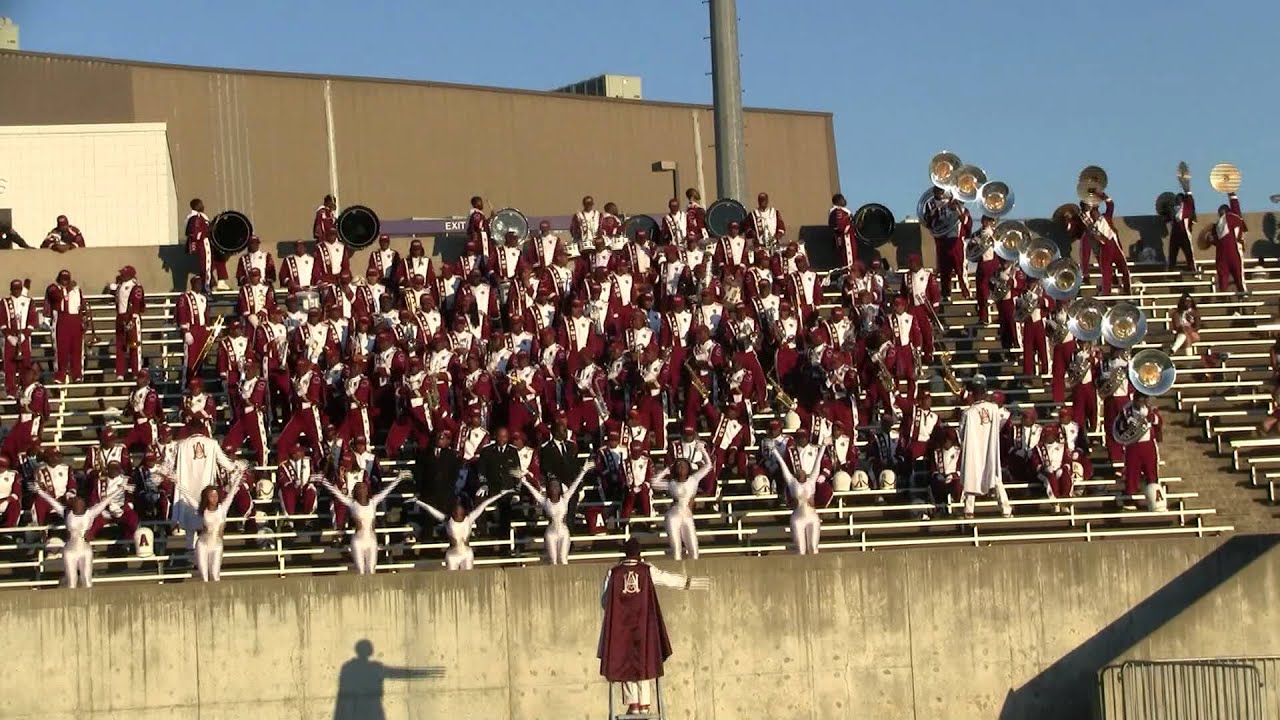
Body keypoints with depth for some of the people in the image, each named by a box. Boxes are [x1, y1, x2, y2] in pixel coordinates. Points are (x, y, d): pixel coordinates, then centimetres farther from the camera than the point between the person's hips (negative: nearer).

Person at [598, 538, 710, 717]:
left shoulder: (613, 573, -3)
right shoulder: (648, 571, -2)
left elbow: (604, 600, 1)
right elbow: (671, 579, 6)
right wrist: (694, 582, 18)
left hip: (620, 626, 0)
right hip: (643, 624, 0)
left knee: (625, 662, 6)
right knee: (644, 662, 7)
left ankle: (633, 704, 1)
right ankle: (644, 704, 4)